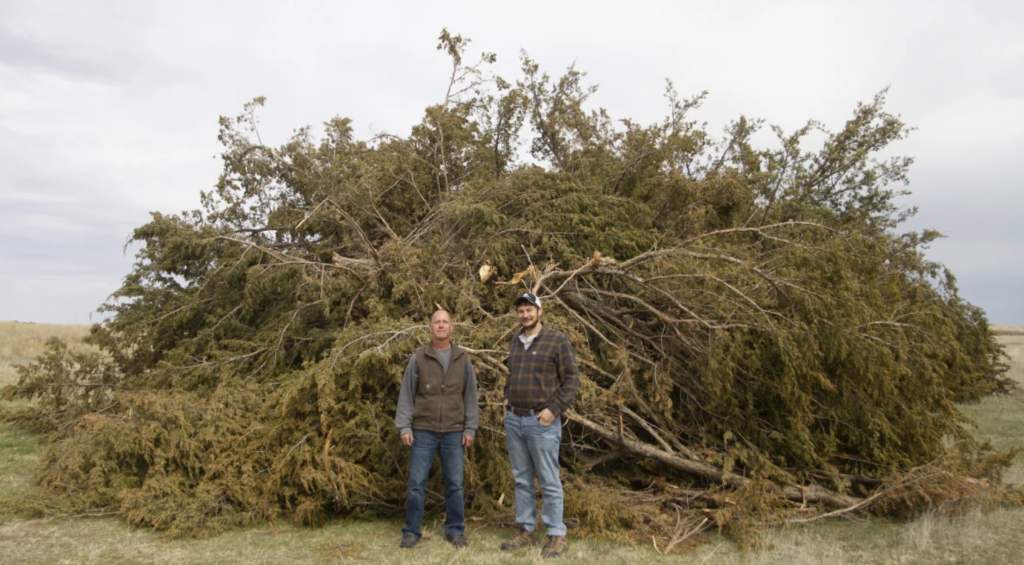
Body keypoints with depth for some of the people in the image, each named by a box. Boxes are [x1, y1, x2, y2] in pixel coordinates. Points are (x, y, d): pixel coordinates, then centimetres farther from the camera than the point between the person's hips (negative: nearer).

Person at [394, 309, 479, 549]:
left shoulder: (463, 358, 5)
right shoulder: (418, 358, 1)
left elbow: (470, 395, 7)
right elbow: (406, 393, 1)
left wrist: (470, 429, 2)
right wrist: (404, 426, -5)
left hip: (454, 432, 1)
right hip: (423, 431, -1)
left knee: (455, 484, 7)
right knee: (416, 484, 3)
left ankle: (455, 530, 21)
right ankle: (411, 531, 17)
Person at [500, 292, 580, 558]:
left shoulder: (558, 341, -7)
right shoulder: (515, 342, 12)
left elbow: (572, 379, -9)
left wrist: (554, 409, -15)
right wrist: (507, 398, 13)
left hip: (541, 422, -6)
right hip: (514, 420, 6)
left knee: (549, 482, 0)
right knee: (521, 479, 13)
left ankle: (556, 536, 10)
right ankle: (525, 531, 23)